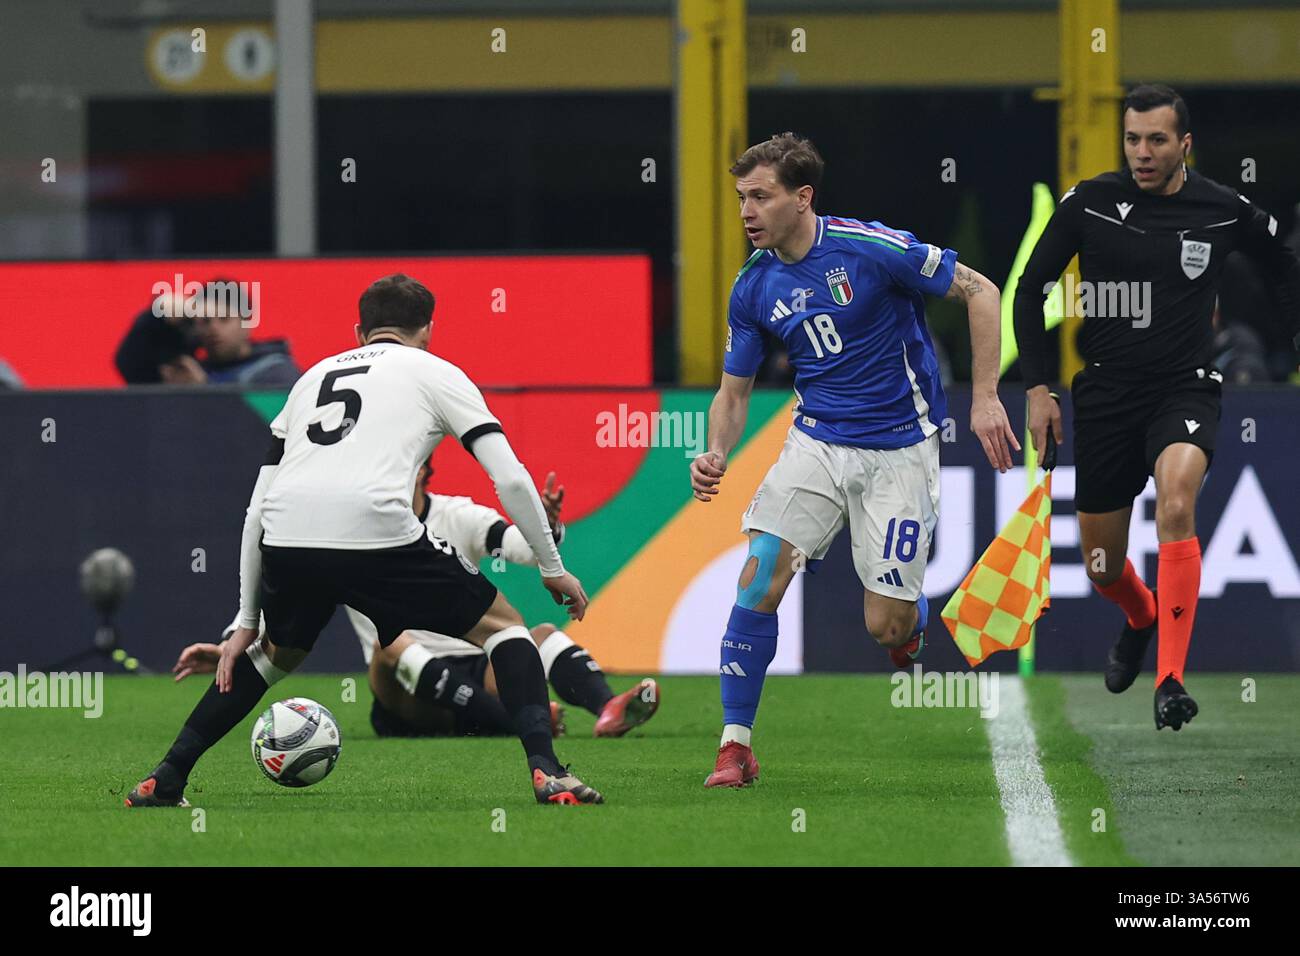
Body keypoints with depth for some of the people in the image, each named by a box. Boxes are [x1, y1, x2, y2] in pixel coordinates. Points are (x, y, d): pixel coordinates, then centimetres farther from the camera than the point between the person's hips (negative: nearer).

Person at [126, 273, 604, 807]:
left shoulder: (314, 376, 32)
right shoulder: (436, 373, 20)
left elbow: (257, 510, 29)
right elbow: (511, 480, 10)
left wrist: (247, 622, 33)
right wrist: (552, 568, 21)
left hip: (287, 542, 4)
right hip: (377, 535, -4)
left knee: (276, 653, 33)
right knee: (502, 626, 16)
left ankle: (163, 782, 29)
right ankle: (547, 773, -1)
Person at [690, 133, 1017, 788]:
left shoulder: (869, 247, -17)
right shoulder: (754, 288, -1)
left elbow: (979, 292, -10)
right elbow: (734, 391, 8)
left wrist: (985, 399, -14)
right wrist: (715, 456, -13)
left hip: (900, 450, -4)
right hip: (818, 442, 4)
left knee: (884, 627, -5)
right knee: (759, 578, -17)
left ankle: (915, 618, 34)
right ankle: (735, 746, -10)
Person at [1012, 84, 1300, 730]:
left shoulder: (1225, 211, -4)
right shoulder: (1088, 204, -5)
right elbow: (1030, 290, 5)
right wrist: (1037, 388, 0)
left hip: (1185, 388, -2)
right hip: (1105, 395, 2)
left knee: (1176, 501, -32)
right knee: (1102, 566, 8)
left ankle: (1171, 680, -32)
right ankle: (1141, 619, 48)